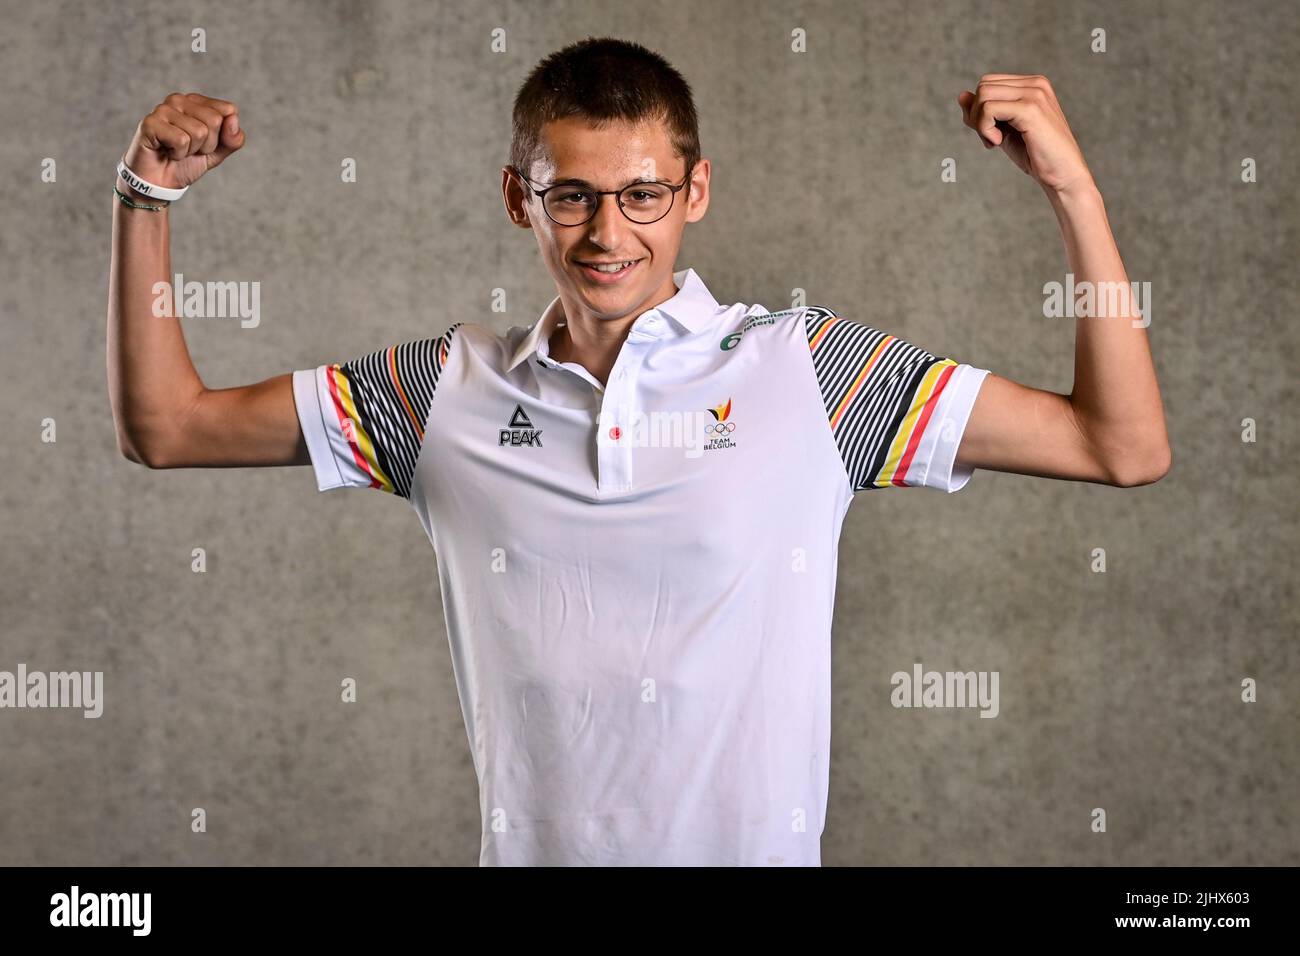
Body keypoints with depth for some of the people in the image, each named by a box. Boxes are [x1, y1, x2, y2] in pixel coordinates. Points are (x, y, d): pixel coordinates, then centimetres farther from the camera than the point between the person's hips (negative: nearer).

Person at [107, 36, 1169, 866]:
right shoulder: (452, 386, 4)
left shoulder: (809, 366, -2)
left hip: (758, 849, -1)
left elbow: (1123, 448, -3)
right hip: (533, 848, 2)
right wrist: (148, 198, 1)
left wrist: (1073, 188, -10)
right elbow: (166, 427, 10)